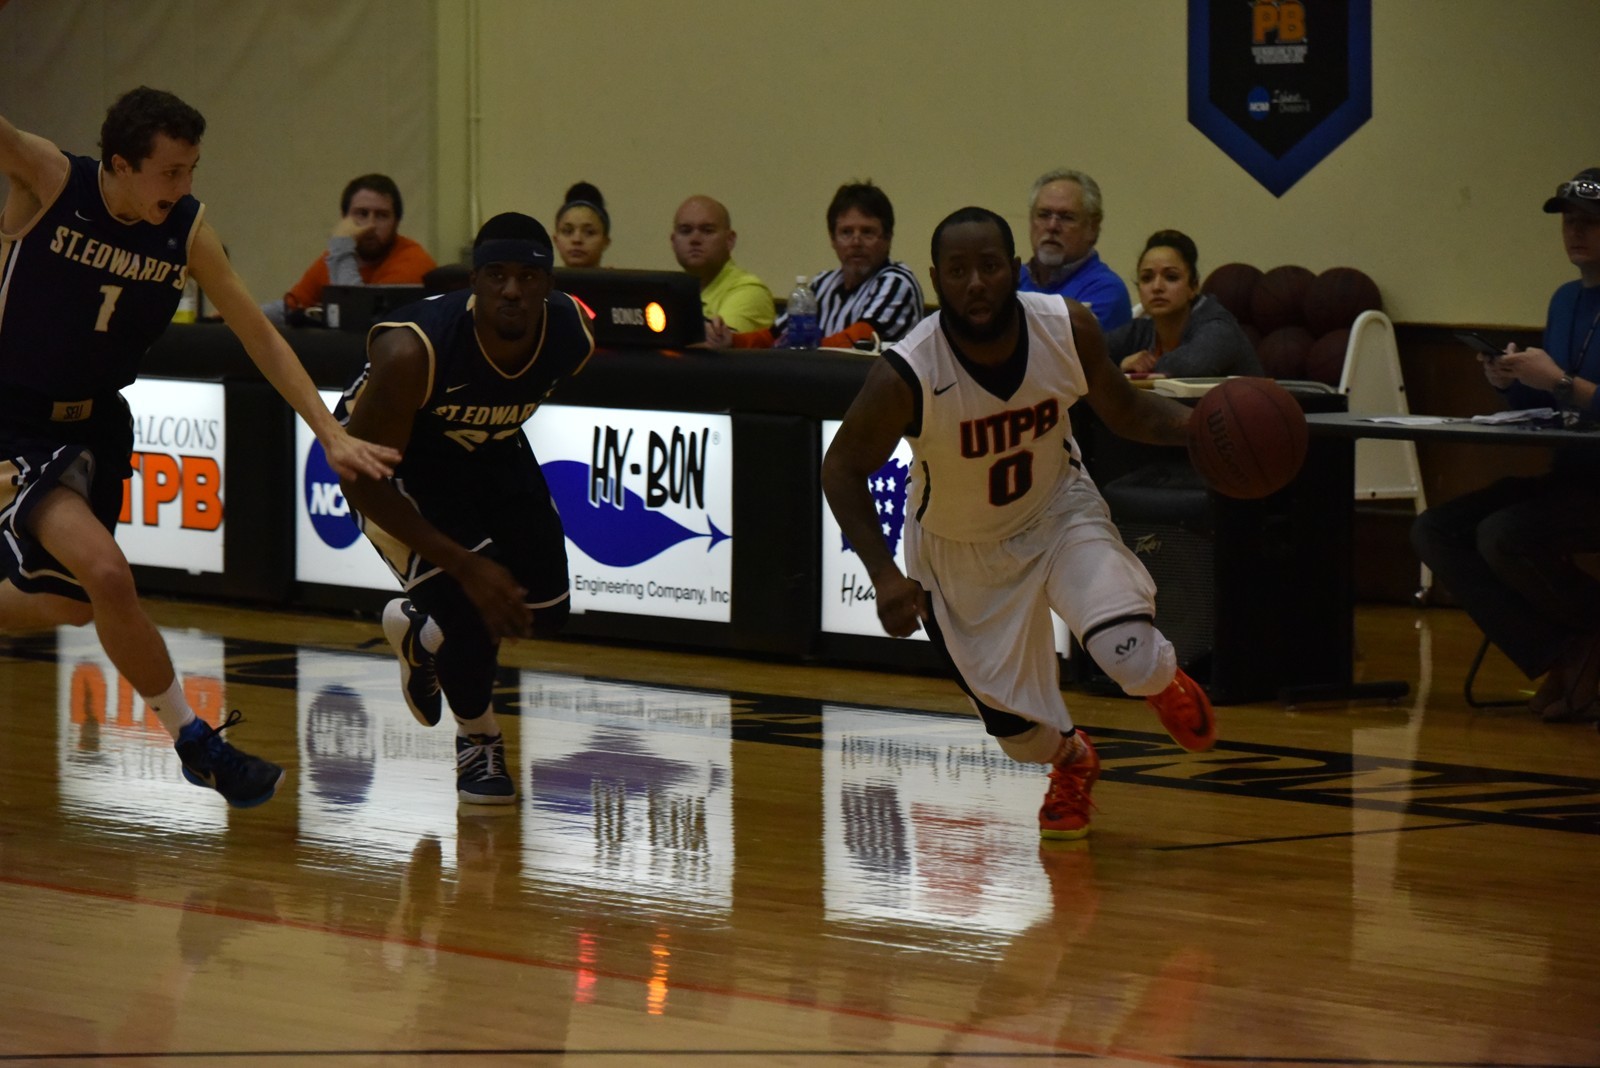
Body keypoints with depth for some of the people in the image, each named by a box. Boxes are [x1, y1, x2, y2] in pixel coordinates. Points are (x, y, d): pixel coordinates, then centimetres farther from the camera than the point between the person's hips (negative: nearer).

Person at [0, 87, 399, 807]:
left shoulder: (188, 230, -7)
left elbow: (259, 336, -2)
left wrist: (333, 435, -7)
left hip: (96, 424, 6)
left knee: (71, 604, 16)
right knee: (105, 572, -24)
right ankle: (196, 746, -9)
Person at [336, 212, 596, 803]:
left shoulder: (573, 335, -24)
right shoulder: (412, 350, -39)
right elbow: (362, 479, -31)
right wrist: (465, 565, -33)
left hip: (486, 445, 6)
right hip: (389, 451, -6)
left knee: (544, 610, 3)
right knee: (472, 605, -20)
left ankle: (420, 629, 34)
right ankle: (478, 745, 11)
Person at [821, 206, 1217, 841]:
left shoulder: (1068, 329, -22)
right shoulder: (905, 376, -32)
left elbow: (1123, 411, -4)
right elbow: (843, 469, -17)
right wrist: (884, 575, -29)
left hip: (1058, 510, 1)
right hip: (960, 547, -1)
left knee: (1133, 659, -21)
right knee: (1019, 731, 4)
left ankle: (1165, 684, 19)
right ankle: (1072, 761, 44)